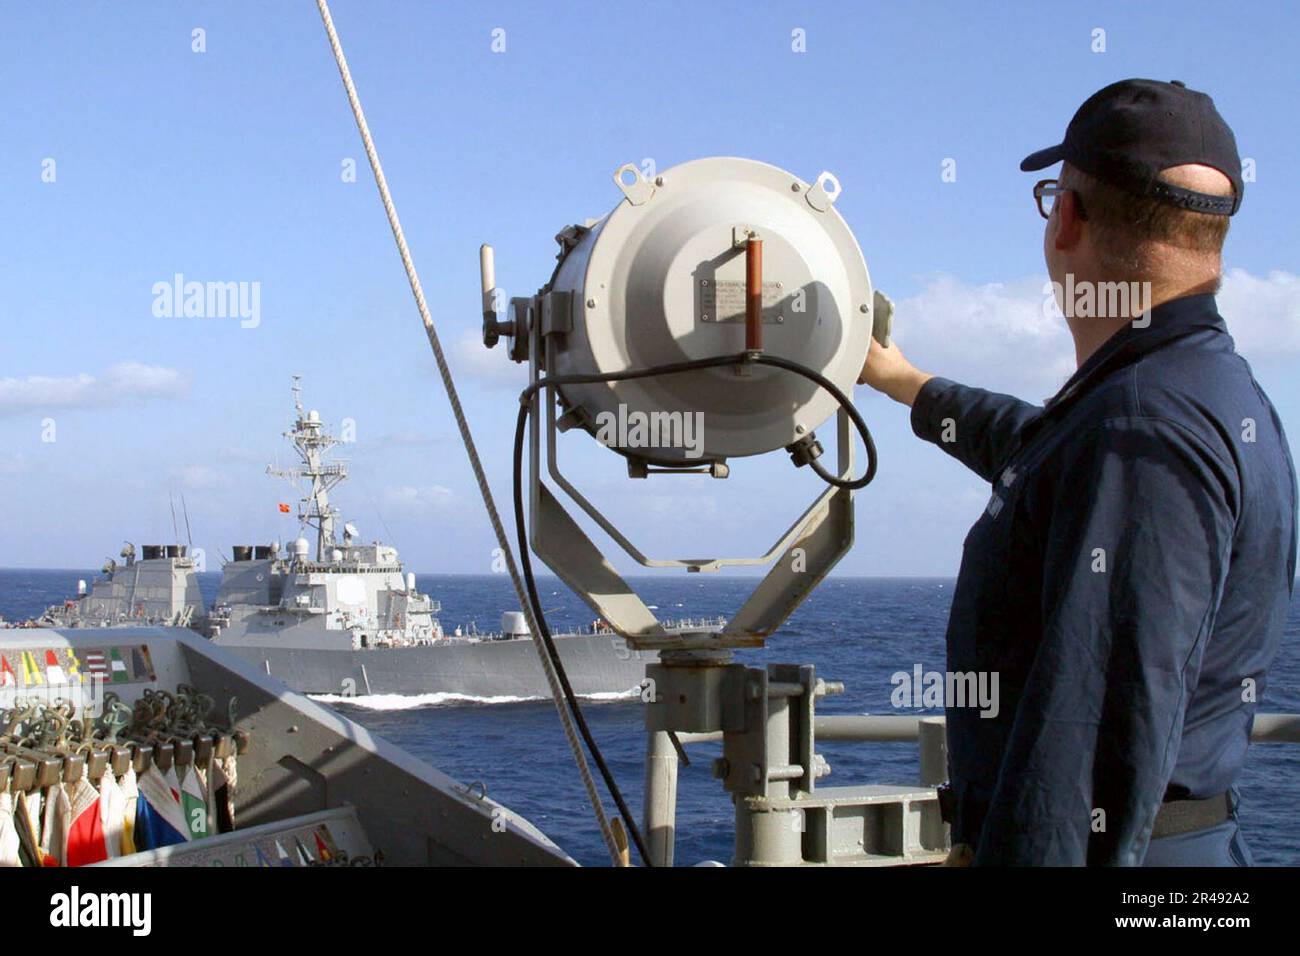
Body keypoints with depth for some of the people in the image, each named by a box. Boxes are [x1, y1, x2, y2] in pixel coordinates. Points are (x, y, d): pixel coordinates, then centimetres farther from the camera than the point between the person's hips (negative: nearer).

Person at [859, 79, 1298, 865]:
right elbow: (1041, 448, 36)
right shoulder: (1213, 390, 14)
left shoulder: (1147, 426, -23)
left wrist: (1015, 853, -30)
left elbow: (1113, 712, -30)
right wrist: (904, 382, 50)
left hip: (1087, 846, -10)